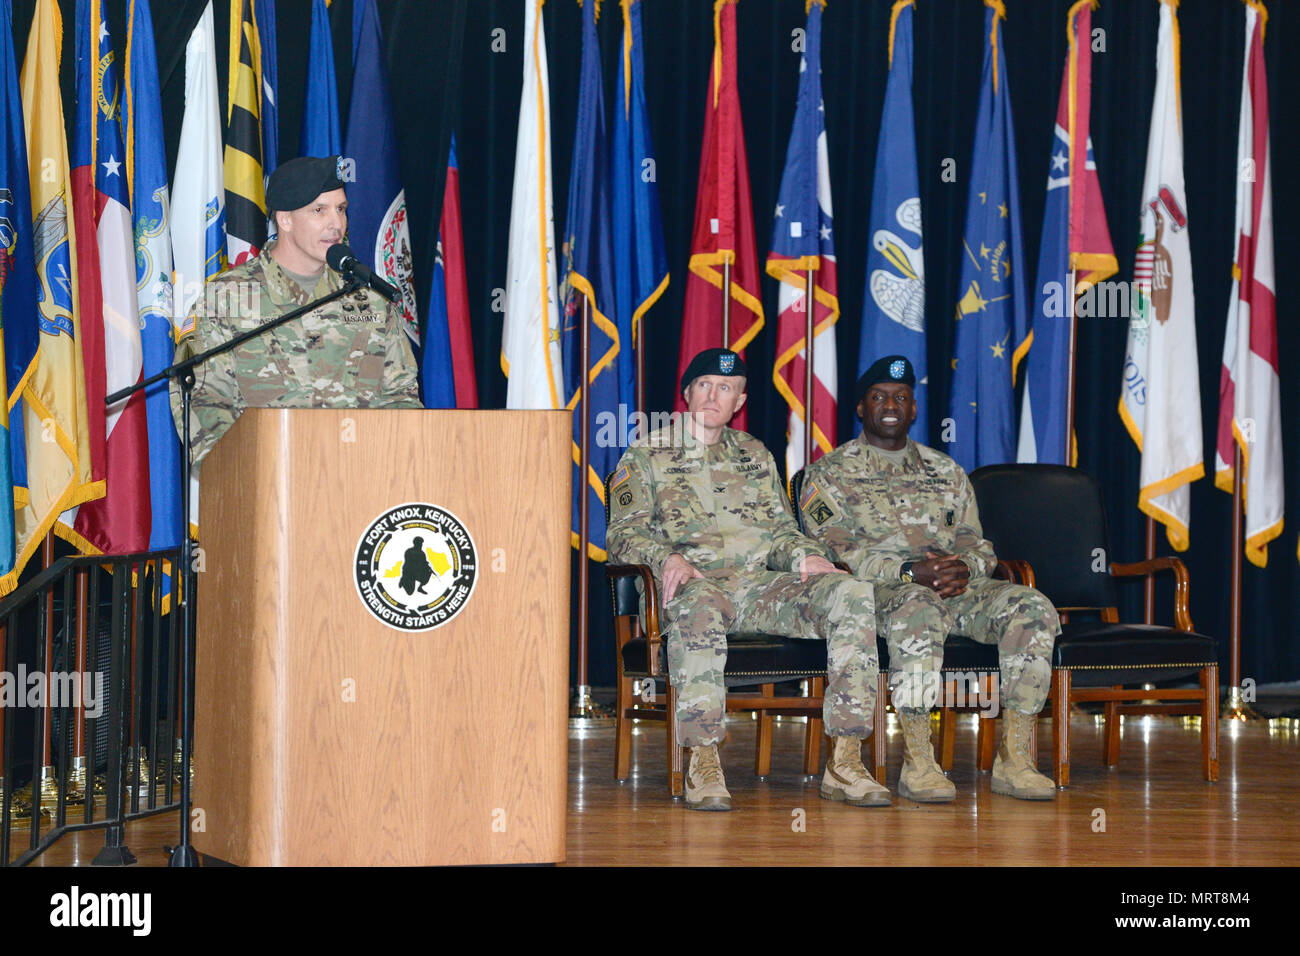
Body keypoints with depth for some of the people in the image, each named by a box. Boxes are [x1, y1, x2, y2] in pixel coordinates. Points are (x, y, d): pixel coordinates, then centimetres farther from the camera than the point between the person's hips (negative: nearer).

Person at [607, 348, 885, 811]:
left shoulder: (756, 455, 28)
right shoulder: (648, 455, 15)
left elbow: (781, 529, 25)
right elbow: (624, 532, 5)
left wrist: (806, 556, 1)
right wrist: (666, 559, -17)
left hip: (760, 583, 4)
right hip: (696, 579, -4)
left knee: (852, 592, -24)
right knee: (699, 603, -44)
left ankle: (845, 759, -28)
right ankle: (703, 761, -41)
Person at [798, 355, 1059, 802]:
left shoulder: (946, 472, 25)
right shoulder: (828, 474, 10)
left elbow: (979, 546, 19)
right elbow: (830, 552, -4)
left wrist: (965, 569, -8)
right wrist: (908, 571, -18)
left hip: (957, 587, 5)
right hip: (876, 592, -5)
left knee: (1032, 608, -24)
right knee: (920, 611, -41)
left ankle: (1014, 758, -26)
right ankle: (917, 762, -38)